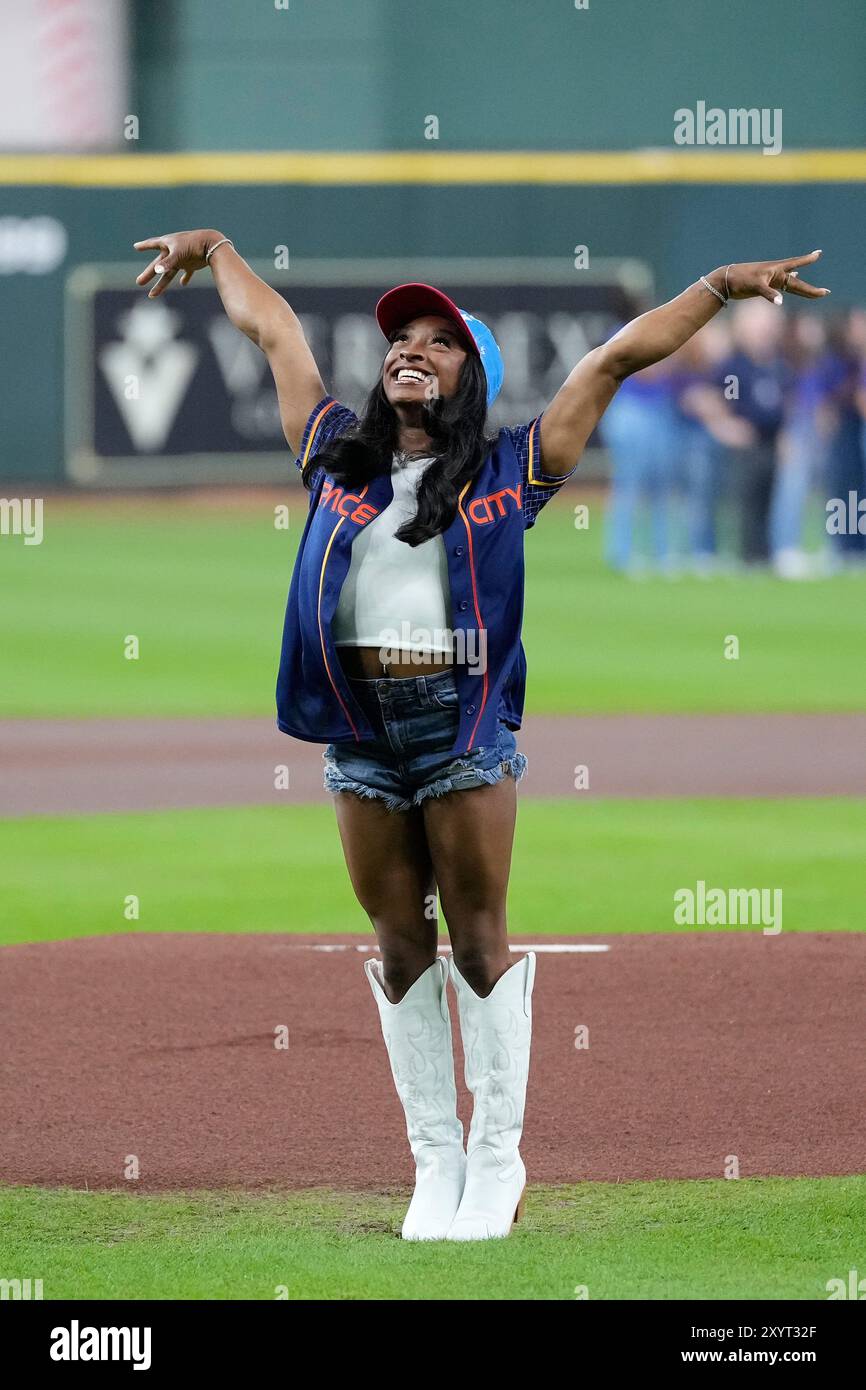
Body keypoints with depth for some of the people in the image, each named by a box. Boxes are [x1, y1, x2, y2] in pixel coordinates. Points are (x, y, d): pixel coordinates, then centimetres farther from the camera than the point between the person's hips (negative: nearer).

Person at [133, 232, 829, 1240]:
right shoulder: (337, 457, 11)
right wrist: (212, 249, 33)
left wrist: (720, 287, 2)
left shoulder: (507, 473, 4)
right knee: (399, 942, 7)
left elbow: (615, 358, 3)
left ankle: (498, 1156, 8)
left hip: (464, 722, -3)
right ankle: (434, 1157, 14)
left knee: (477, 938, 1)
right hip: (361, 728, 3)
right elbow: (273, 329, 23)